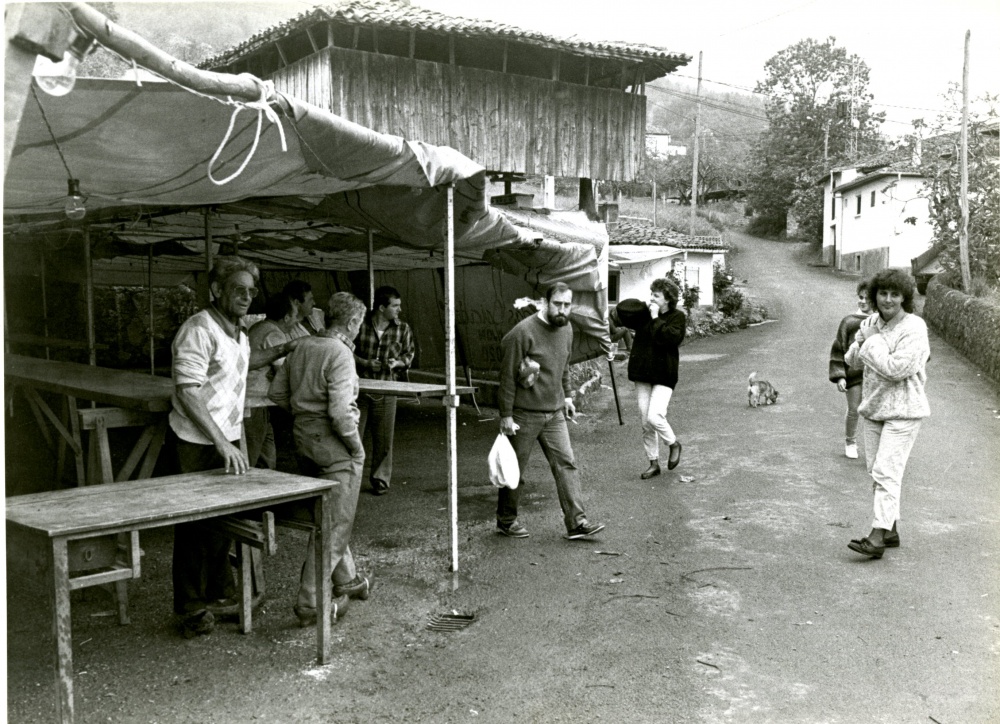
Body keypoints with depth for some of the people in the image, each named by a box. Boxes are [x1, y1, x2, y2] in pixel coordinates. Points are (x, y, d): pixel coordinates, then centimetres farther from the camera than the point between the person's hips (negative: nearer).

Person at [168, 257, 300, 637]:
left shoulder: (237, 331, 11)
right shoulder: (199, 330, -18)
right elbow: (187, 393, -25)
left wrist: (279, 351, 18)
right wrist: (222, 443, -30)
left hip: (228, 439, 8)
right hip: (199, 444, -8)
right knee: (195, 524, 2)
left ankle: (220, 595, 29)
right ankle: (191, 607, 15)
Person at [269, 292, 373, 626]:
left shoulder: (302, 347, 6)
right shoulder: (340, 354, -19)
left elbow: (278, 392, 10)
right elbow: (340, 411, -25)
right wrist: (357, 448, -12)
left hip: (303, 440, 9)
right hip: (333, 447, -9)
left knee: (330, 517, 23)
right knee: (334, 526, 1)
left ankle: (347, 580, 39)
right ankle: (310, 604, 4)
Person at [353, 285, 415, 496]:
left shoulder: (402, 329, 0)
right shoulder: (360, 326, -8)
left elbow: (409, 353, 12)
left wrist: (398, 362, -8)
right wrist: (364, 363, -12)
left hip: (386, 391, 2)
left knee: (383, 439, 9)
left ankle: (380, 478, 23)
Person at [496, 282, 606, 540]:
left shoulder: (566, 329, 6)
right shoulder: (523, 332, -17)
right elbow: (507, 376, -15)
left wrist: (567, 396, 17)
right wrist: (506, 415, -15)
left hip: (554, 413, 6)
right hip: (524, 414, -6)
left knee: (566, 464, 0)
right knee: (514, 469, 7)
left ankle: (576, 522, 3)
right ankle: (506, 520, 23)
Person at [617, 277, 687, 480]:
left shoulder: (677, 317, -4)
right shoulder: (644, 315, 8)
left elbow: (670, 338, -21)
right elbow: (622, 308, -3)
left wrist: (656, 318, -15)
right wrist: (646, 308, -4)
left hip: (664, 376, -5)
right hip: (642, 374, 5)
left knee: (654, 417, -17)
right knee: (645, 422, 7)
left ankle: (673, 444, 13)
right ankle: (653, 463, 20)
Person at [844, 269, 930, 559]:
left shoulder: (914, 328, -15)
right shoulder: (870, 324, 6)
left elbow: (898, 368, -25)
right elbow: (851, 359, 14)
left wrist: (872, 346, -13)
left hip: (903, 410, -7)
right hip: (873, 407, 8)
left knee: (886, 471, -13)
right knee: (875, 470, 12)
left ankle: (877, 536, -13)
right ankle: (891, 530, 25)